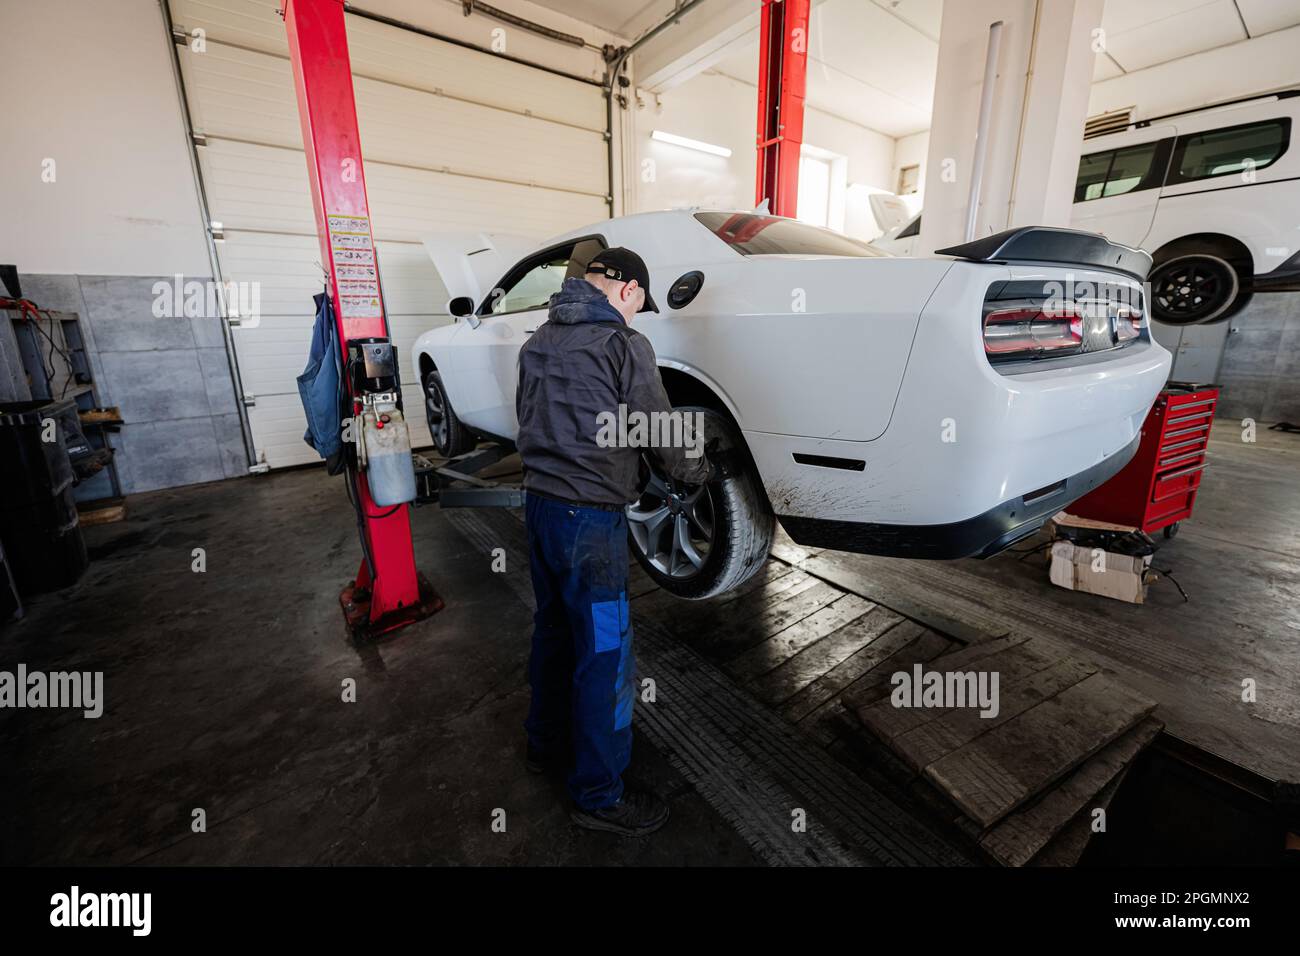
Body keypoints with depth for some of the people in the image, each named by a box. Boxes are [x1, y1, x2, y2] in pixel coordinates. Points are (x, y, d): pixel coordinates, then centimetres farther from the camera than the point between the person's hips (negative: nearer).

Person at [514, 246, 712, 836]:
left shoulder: (540, 339, 11)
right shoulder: (622, 344, -13)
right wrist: (696, 469, 10)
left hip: (538, 502, 9)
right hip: (589, 516, -8)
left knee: (553, 628, 23)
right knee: (605, 653, 4)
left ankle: (546, 743, 42)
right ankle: (598, 795, 21)